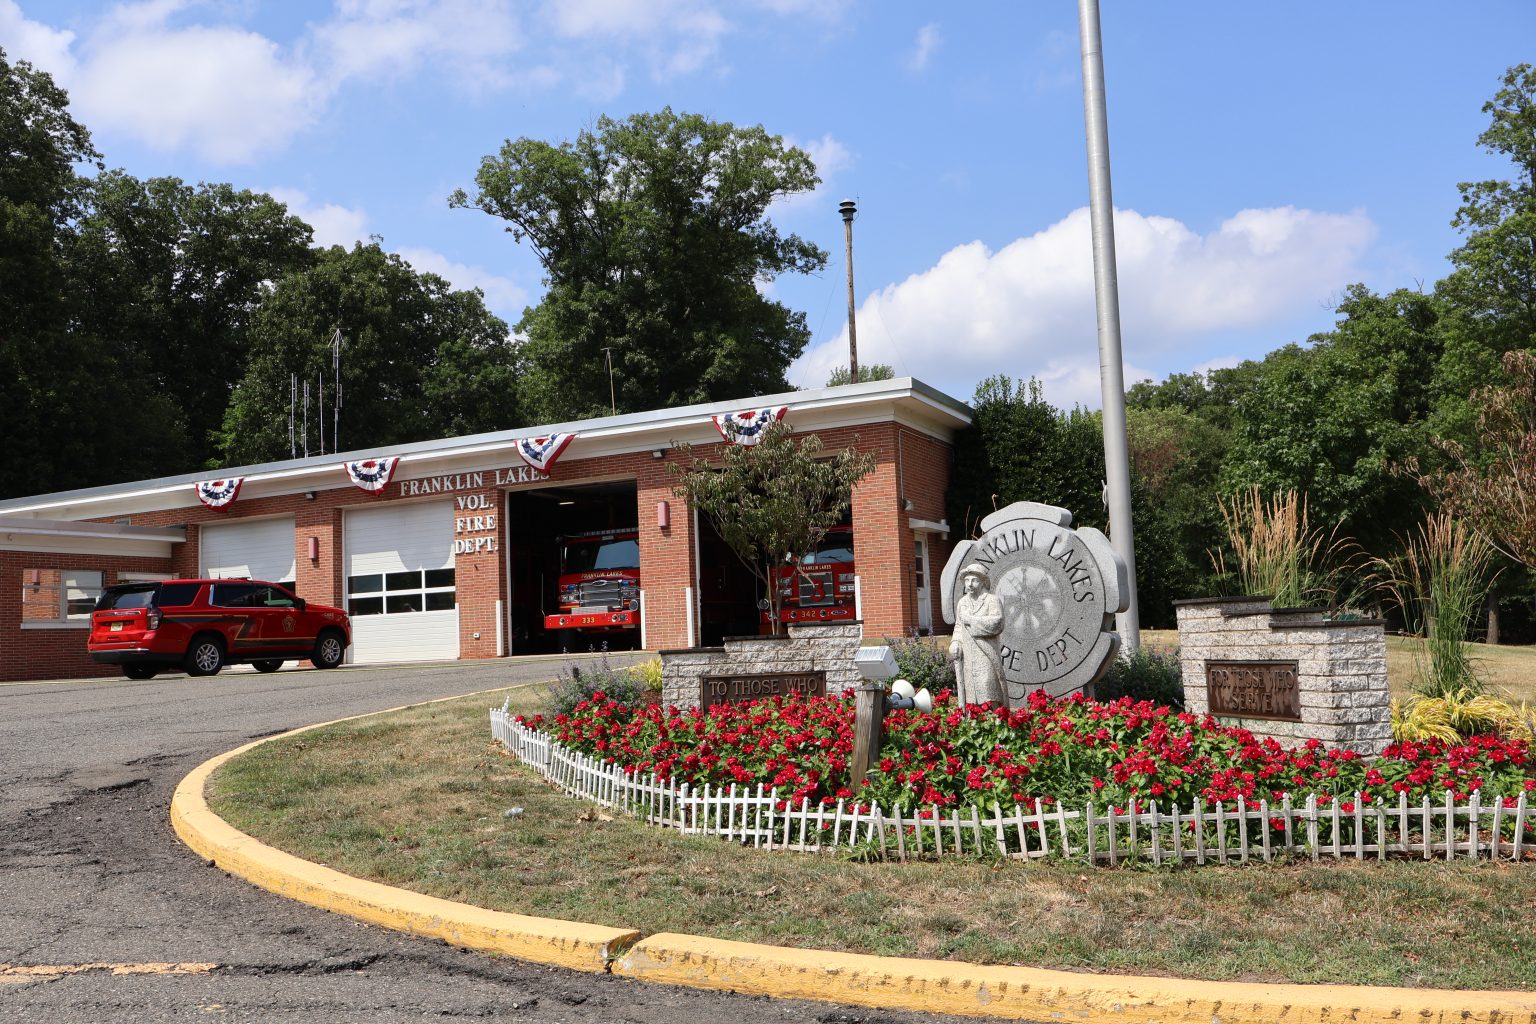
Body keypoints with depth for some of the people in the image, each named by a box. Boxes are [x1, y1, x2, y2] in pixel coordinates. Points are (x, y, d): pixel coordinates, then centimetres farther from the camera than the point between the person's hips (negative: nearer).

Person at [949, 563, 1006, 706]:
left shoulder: (992, 600, -4)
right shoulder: (962, 602, 15)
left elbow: (996, 624, -16)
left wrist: (970, 619, -10)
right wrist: (955, 643, 5)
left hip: (985, 656, -5)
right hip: (967, 657, 5)